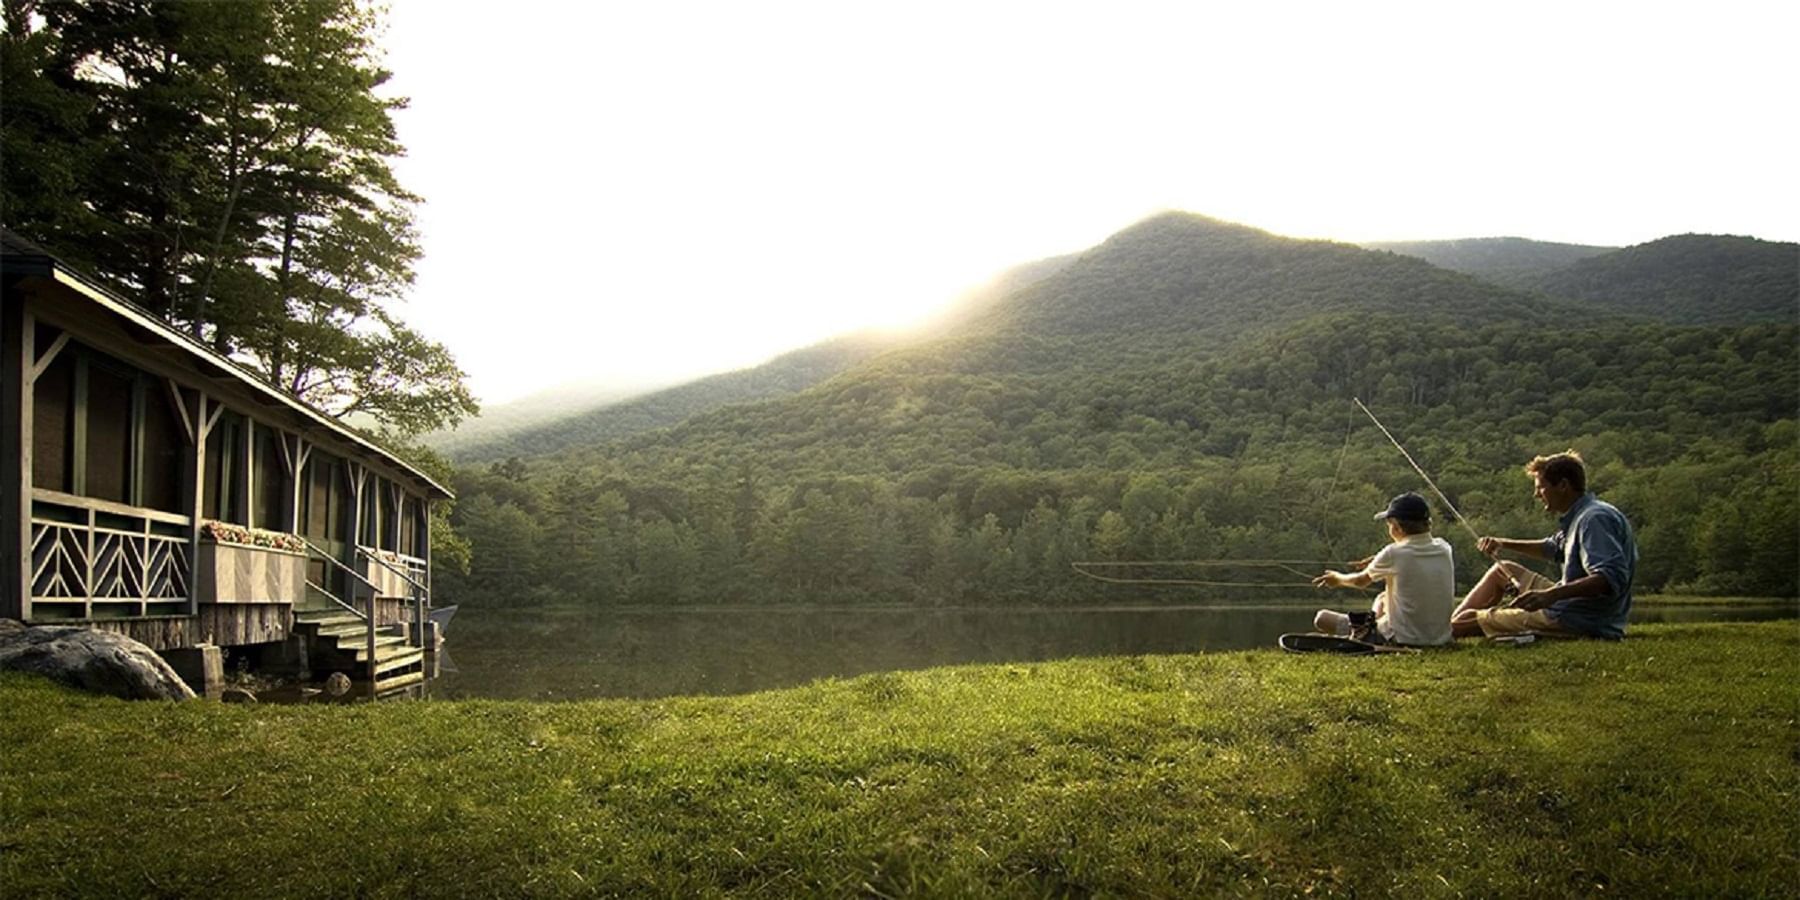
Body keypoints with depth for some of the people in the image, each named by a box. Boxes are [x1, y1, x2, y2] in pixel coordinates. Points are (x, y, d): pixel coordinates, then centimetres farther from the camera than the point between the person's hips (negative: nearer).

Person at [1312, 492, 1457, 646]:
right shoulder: (1444, 549, -2)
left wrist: (1338, 578, 24)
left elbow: (1361, 581, 4)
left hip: (1403, 640, -7)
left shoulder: (1394, 554, -16)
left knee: (1322, 618, 1)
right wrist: (1378, 562, 28)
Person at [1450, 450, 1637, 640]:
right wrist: (1504, 544, 20)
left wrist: (1551, 595, -42)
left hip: (1578, 622, -11)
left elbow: (1611, 578, -32)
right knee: (1502, 569, 23)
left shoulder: (1595, 518, -20)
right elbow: (1552, 549, 32)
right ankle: (1451, 620, 21)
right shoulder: (1580, 516, 13)